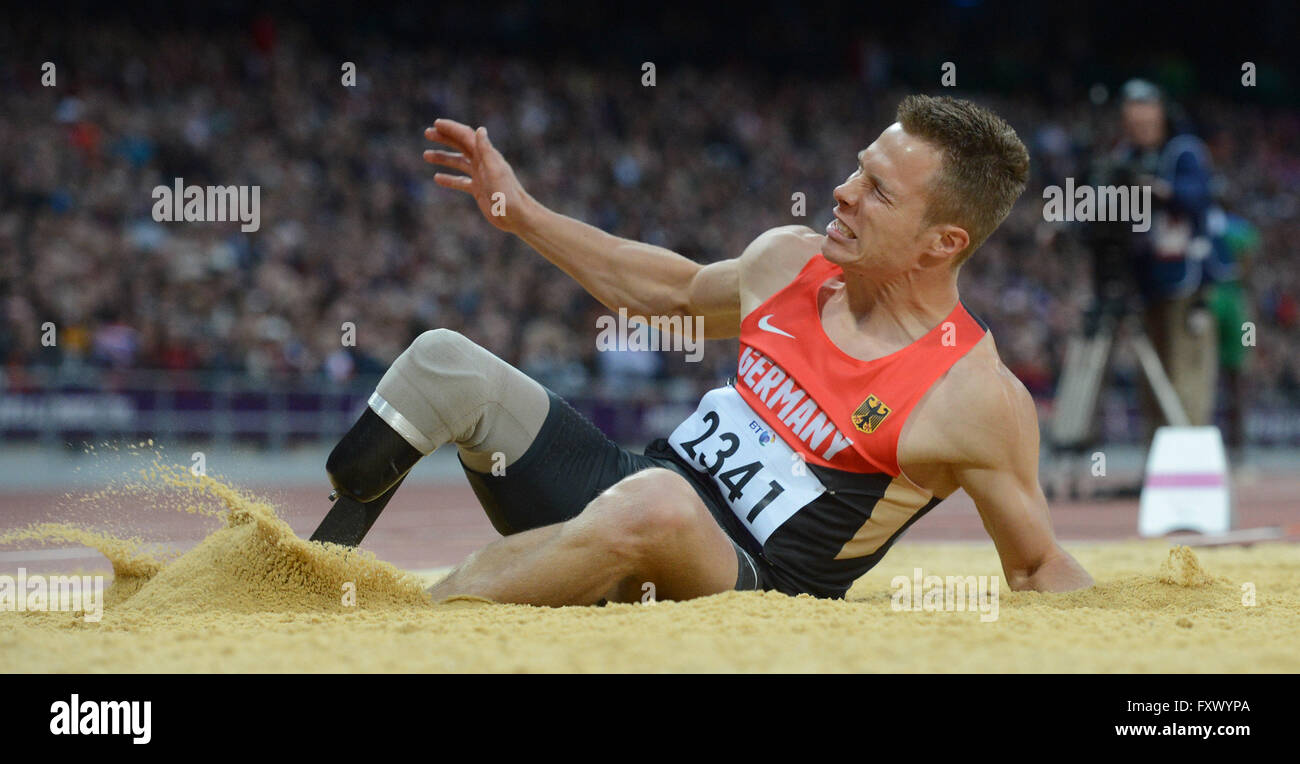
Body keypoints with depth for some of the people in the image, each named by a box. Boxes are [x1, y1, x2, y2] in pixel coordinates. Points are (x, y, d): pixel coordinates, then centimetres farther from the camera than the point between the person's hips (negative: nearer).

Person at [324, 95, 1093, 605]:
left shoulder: (976, 397, -14)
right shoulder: (789, 260, 4)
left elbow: (1040, 567, -3)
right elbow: (668, 289, 25)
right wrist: (520, 212, 24)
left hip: (749, 590, -7)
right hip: (639, 486, 7)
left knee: (659, 504, -42)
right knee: (446, 364, -7)